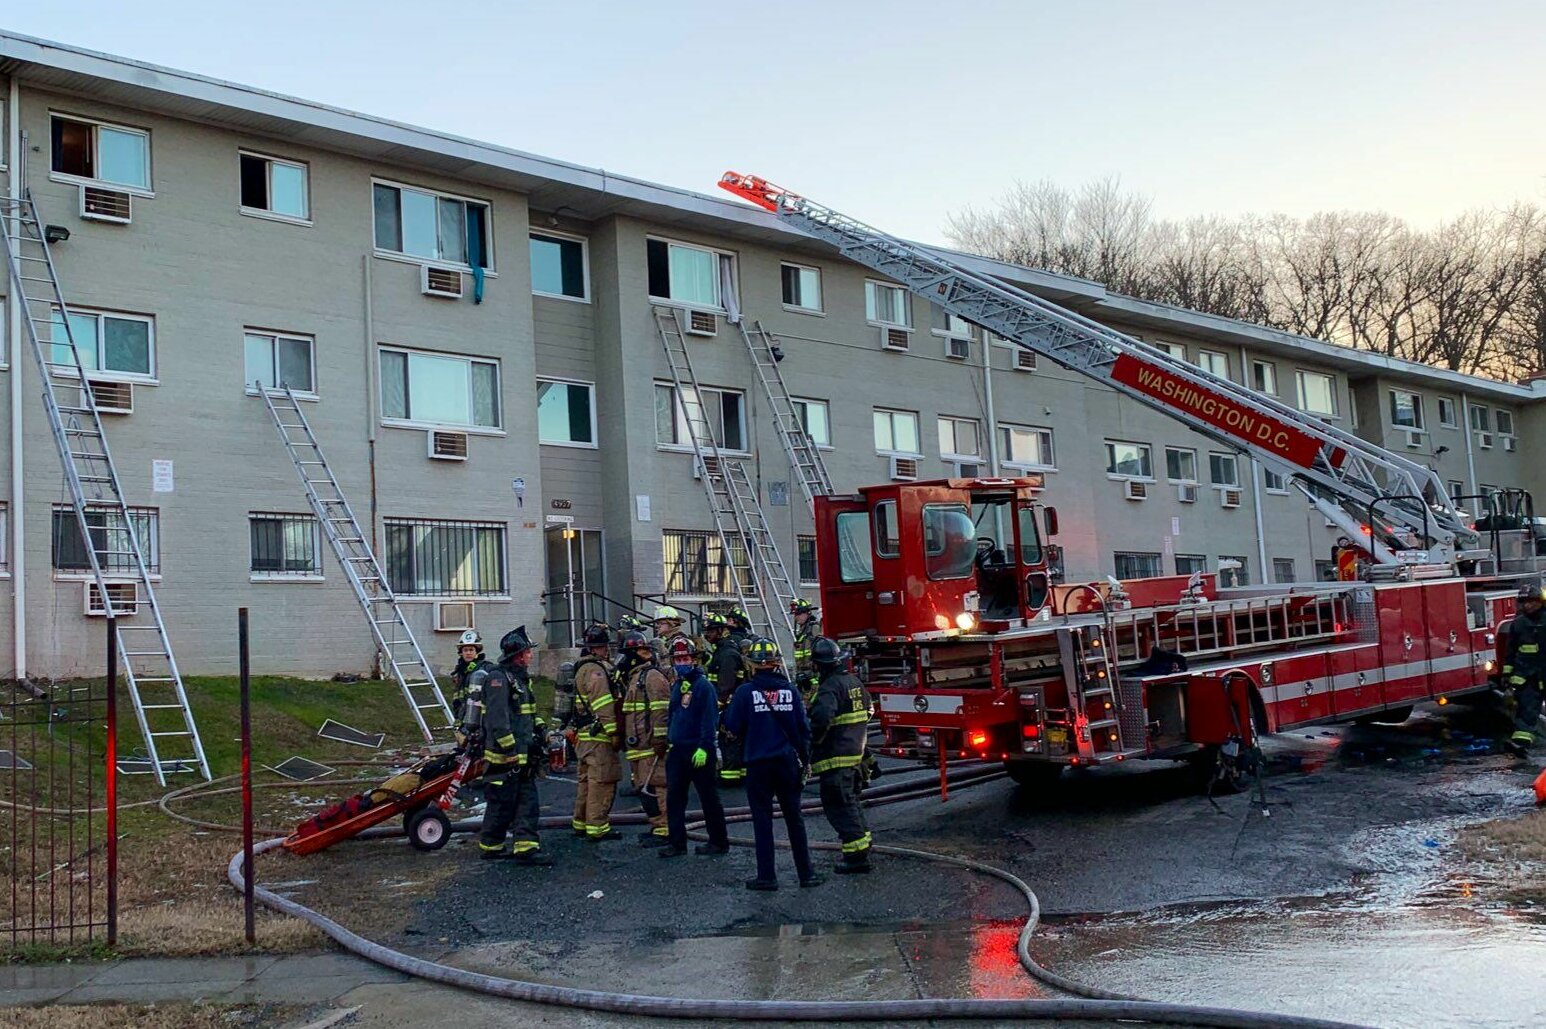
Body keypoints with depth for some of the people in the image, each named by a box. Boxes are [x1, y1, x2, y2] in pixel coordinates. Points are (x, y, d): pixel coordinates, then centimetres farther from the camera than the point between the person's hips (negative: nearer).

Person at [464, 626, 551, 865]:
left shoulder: (519, 677, 17)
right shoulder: (498, 678, -15)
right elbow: (497, 718, -22)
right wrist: (509, 749, -24)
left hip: (522, 755, 10)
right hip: (504, 756, -10)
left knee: (527, 800, 5)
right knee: (502, 802, -1)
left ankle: (526, 847, 5)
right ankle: (490, 845, 11)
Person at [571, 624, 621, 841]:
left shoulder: (583, 668, 19)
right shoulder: (596, 670, -14)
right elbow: (603, 706, -20)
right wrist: (613, 733, -17)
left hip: (585, 735, 10)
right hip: (599, 736, -10)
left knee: (587, 780, 18)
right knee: (602, 782, -7)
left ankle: (581, 823, 26)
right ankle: (597, 828, -6)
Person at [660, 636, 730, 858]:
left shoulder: (703, 685, -12)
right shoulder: (676, 686, 13)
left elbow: (710, 719, -17)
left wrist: (703, 748, -21)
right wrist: (670, 739, 13)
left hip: (698, 751, -7)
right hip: (677, 749, 8)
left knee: (708, 797, 2)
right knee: (674, 797, 4)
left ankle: (719, 842, 12)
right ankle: (676, 842, 10)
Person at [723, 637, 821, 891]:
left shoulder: (746, 691, -10)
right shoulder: (790, 690, -1)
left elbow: (733, 726, -6)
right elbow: (803, 727, 1)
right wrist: (805, 759, 10)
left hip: (758, 763, -3)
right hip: (788, 762, 3)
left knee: (763, 820, 4)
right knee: (794, 818, 12)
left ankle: (767, 876, 5)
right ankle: (806, 873, 14)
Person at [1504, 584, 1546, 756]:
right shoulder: (1518, 623, 5)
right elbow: (1510, 649, 10)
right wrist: (1507, 671, 8)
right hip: (1525, 672, 1)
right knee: (1526, 706, -6)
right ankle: (1522, 739, -11)